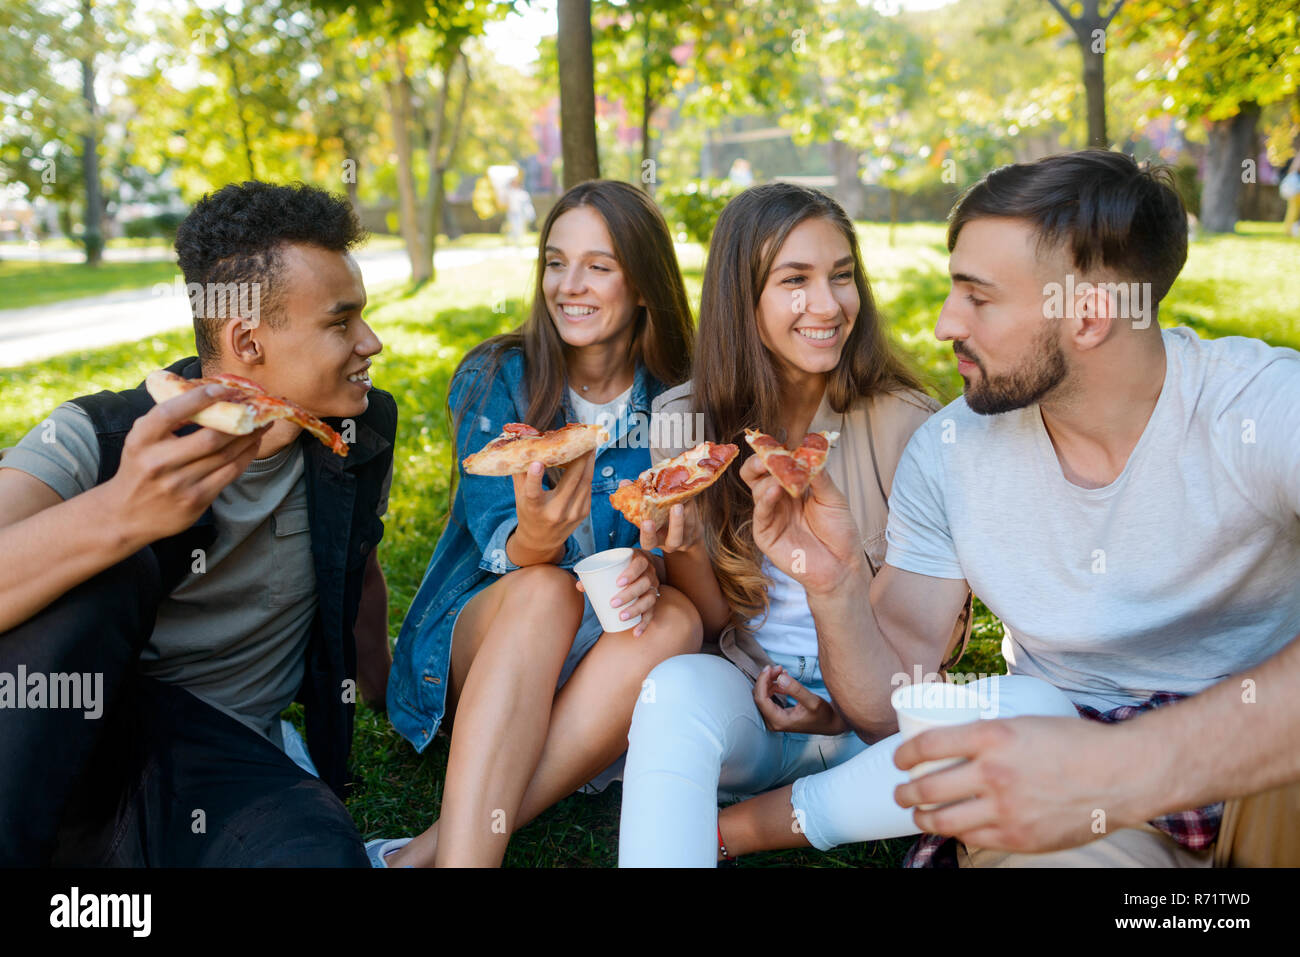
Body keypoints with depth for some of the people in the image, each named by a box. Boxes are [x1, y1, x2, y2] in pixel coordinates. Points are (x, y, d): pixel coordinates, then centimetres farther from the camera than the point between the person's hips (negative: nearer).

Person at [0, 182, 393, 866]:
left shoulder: (364, 429, -2)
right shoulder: (99, 437, -13)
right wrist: (120, 513, -49)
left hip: (224, 753, 2)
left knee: (323, 853, -33)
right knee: (99, 573, -32)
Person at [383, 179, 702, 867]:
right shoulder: (496, 378, -5)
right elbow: (498, 543, -13)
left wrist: (652, 568, -24)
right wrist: (536, 538, -39)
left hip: (609, 650, 2)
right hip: (487, 636, -1)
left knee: (675, 620, -31)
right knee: (546, 589, -34)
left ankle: (432, 851, -33)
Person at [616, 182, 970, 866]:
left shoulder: (905, 424, -7)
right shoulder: (685, 418, -2)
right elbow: (713, 620, 2)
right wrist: (680, 546, -20)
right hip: (743, 699, 0)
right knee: (676, 686, -34)